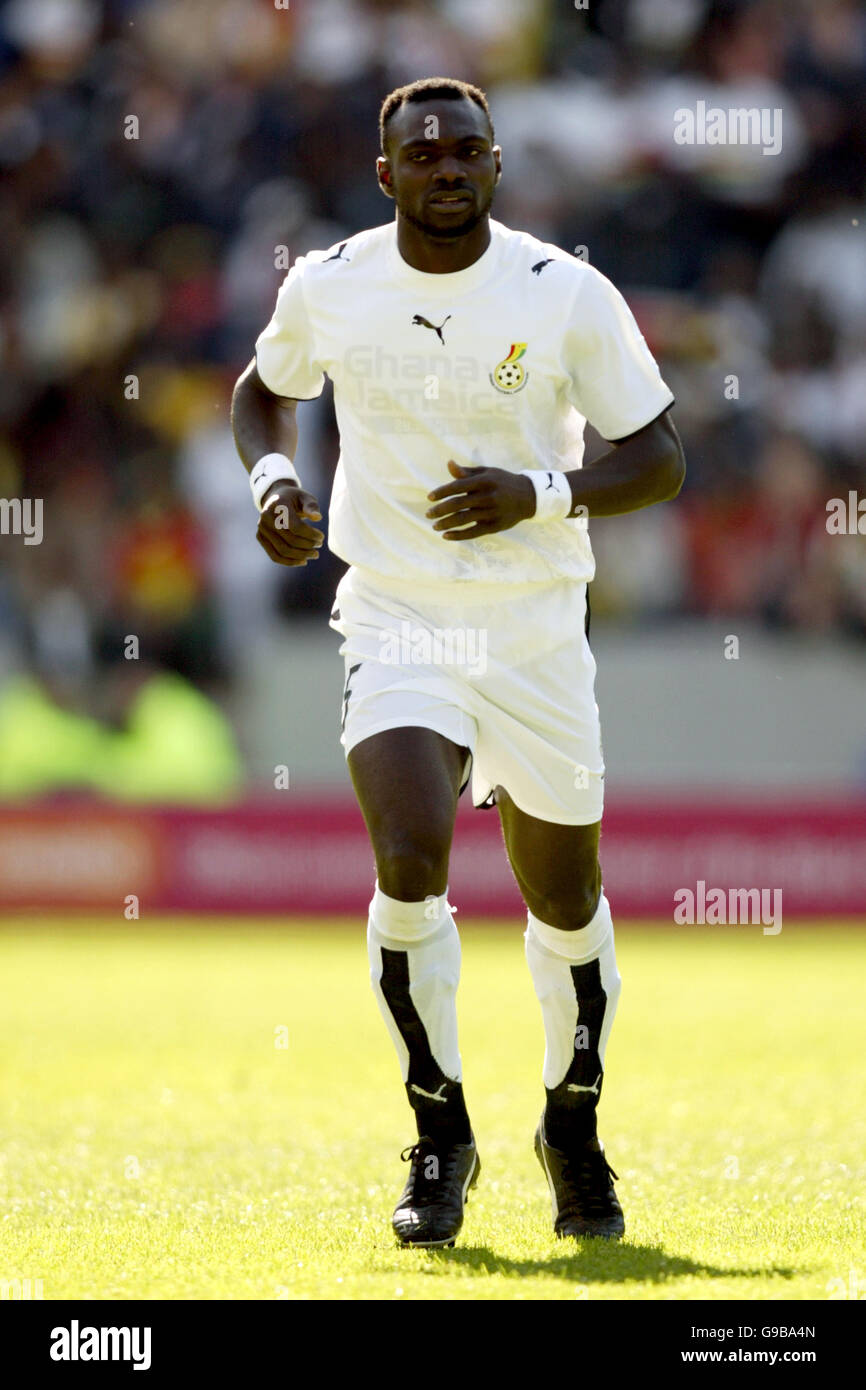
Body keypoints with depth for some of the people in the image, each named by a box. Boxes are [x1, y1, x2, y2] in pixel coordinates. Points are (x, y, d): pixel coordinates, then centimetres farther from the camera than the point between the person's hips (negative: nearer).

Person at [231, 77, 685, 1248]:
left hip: (537, 624, 0)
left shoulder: (568, 295, -8)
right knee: (409, 864, -22)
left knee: (565, 899, 9)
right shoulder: (327, 288, -2)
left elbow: (660, 460, -3)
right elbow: (264, 390, 19)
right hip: (395, 619, 0)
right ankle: (440, 1138, -3)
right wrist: (273, 480, -1)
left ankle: (574, 1125, 36)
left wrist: (540, 493, -20)